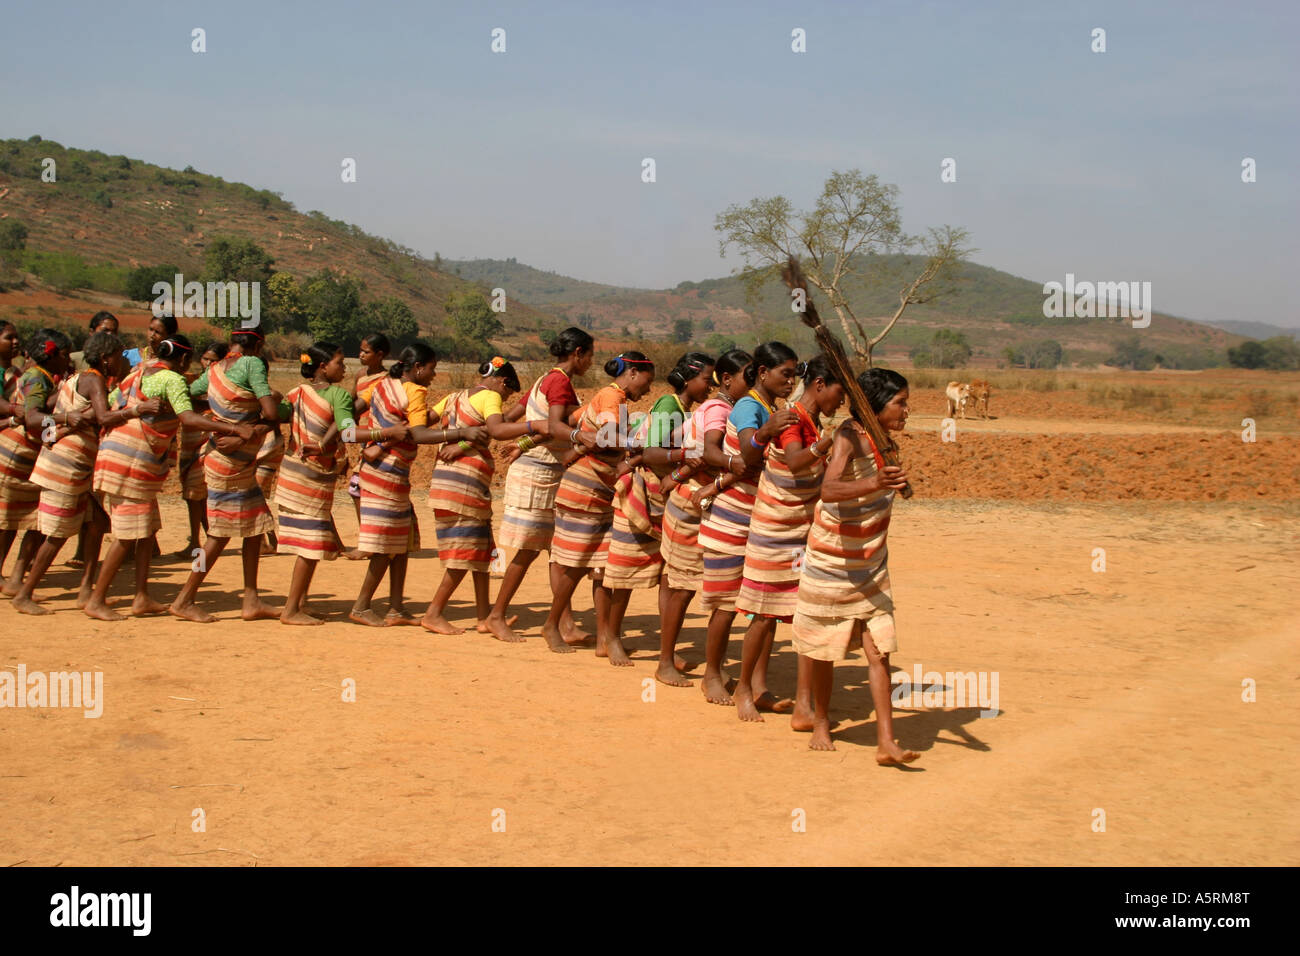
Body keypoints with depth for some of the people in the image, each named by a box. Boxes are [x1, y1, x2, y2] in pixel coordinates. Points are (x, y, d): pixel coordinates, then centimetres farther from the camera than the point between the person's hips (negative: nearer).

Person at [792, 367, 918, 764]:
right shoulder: (849, 437, -21)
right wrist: (874, 484, -54)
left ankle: (886, 743, -3)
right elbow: (828, 489, -41)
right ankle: (821, 723, 31)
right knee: (824, 652, 10)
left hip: (870, 568, 6)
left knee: (879, 651, -3)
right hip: (831, 565, -6)